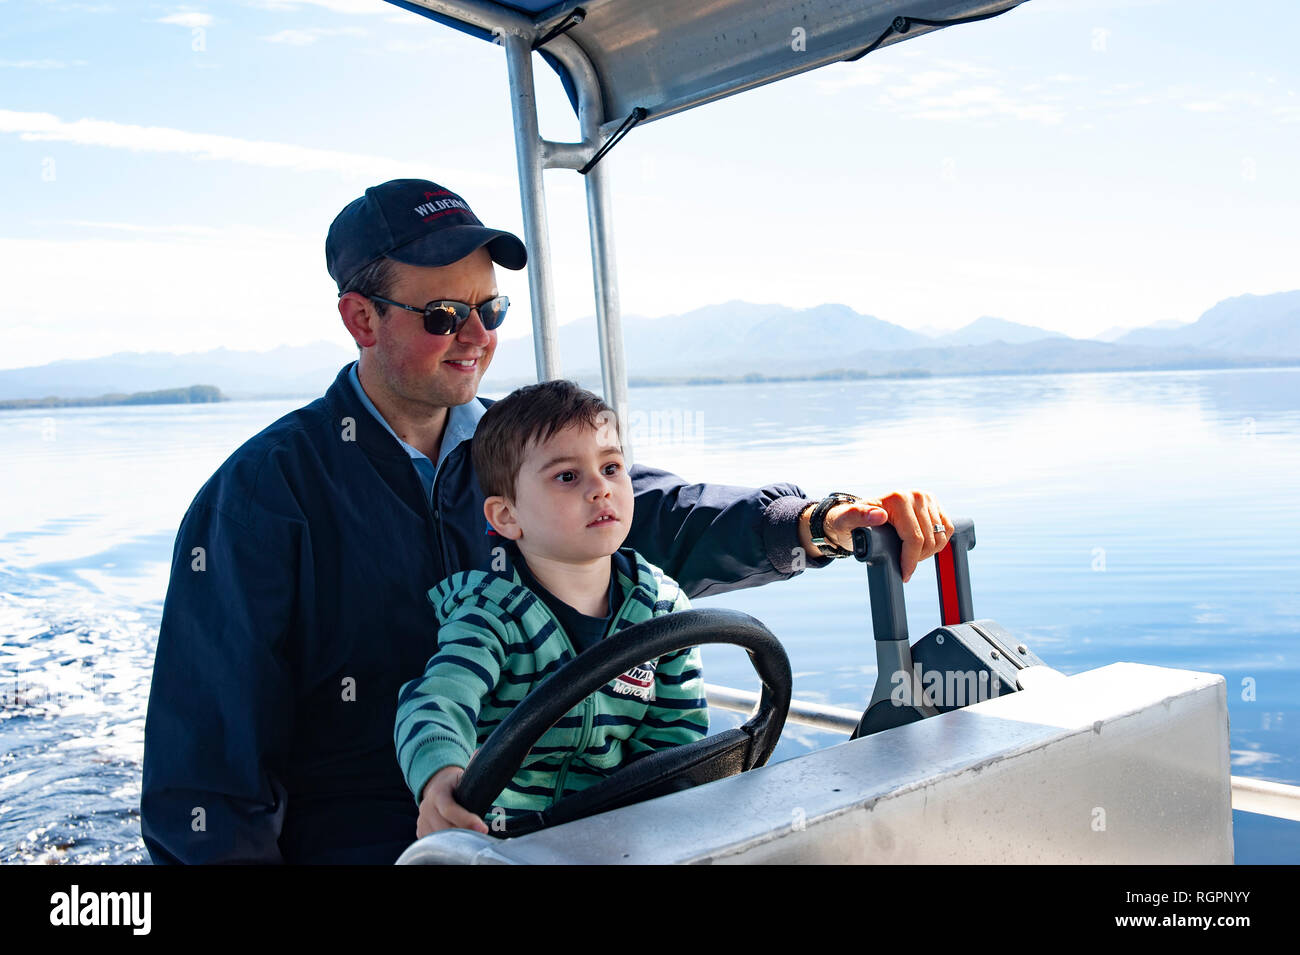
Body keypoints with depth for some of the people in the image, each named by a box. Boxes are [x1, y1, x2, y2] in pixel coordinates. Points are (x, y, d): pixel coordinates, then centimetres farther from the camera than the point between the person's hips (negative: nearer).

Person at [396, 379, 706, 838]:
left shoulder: (664, 609, 2)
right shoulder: (491, 611, -11)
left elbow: (677, 732, 6)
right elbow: (436, 701, -26)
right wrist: (440, 776, -48)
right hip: (494, 834, -2)